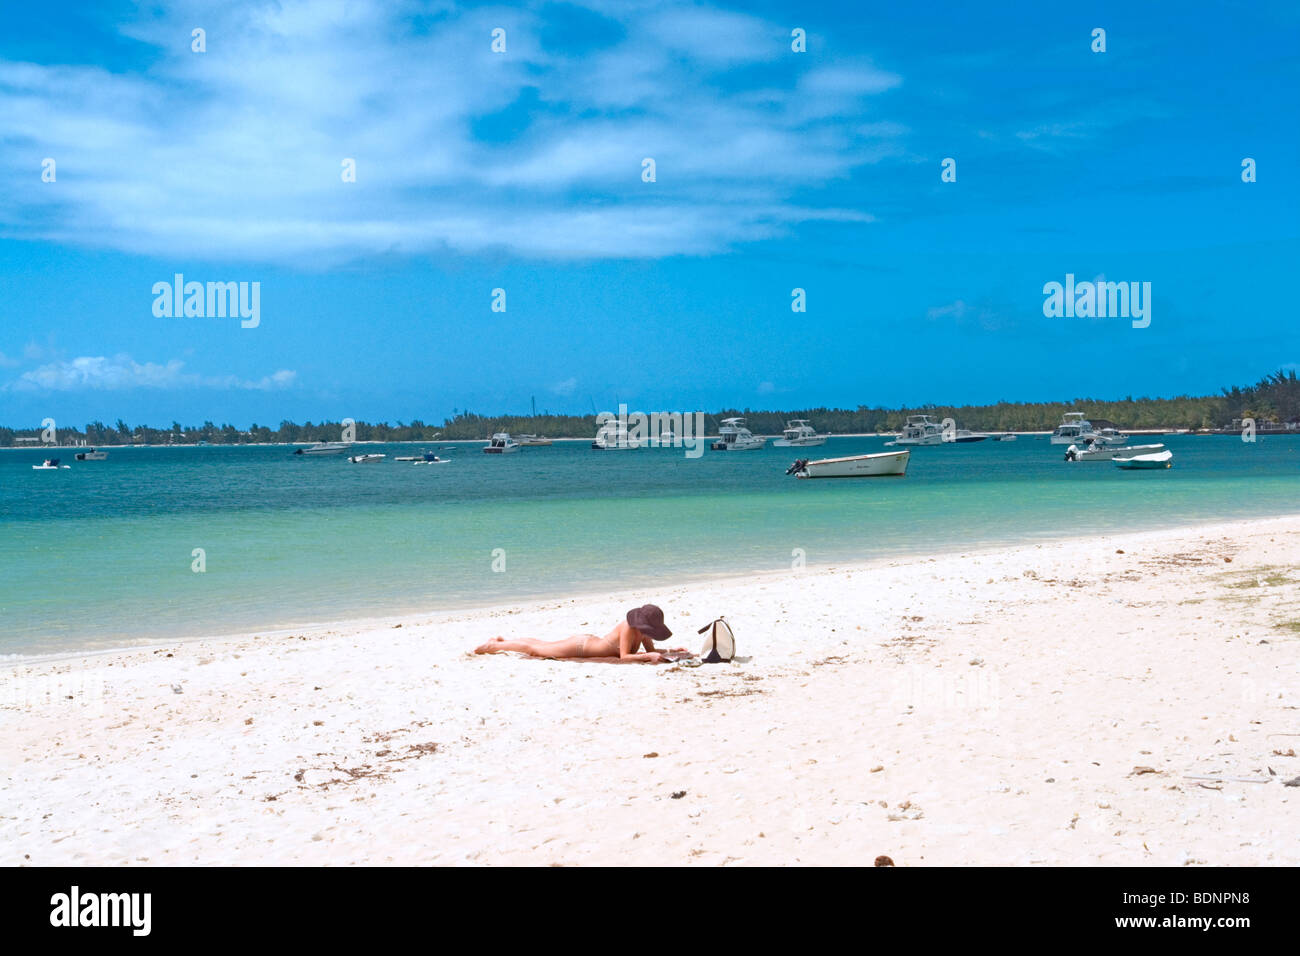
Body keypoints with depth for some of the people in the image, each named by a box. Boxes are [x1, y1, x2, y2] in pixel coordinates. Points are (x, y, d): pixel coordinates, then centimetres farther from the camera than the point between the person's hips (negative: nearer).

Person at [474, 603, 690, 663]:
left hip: (589, 642, 8)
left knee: (541, 646, 25)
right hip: (580, 646, -8)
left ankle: (501, 641, 43)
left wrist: (671, 651, -12)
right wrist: (649, 656, -40)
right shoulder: (628, 627, -32)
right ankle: (493, 646, 26)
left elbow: (651, 650, 2)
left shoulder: (642, 630, -9)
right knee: (535, 649, 8)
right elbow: (624, 657, -35)